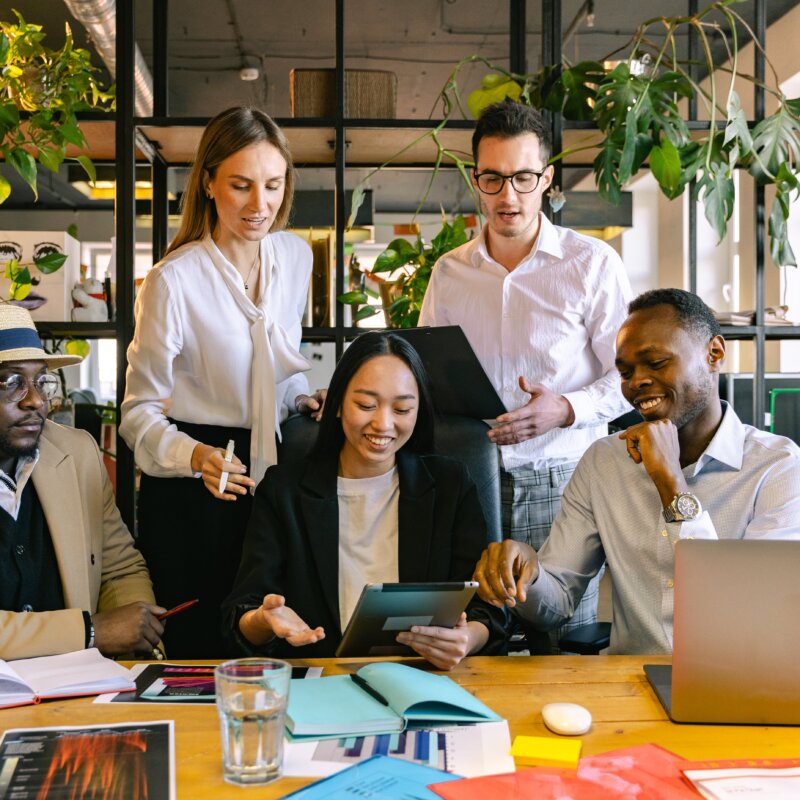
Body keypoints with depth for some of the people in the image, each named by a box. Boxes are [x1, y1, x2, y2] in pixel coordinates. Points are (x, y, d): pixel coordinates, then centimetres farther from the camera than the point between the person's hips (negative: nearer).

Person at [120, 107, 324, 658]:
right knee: (200, 648, 3)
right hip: (191, 488, -5)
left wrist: (303, 399, 0)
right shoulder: (173, 281, -16)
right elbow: (140, 410, -12)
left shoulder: (296, 256, 2)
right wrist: (193, 455, -29)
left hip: (270, 465, 5)